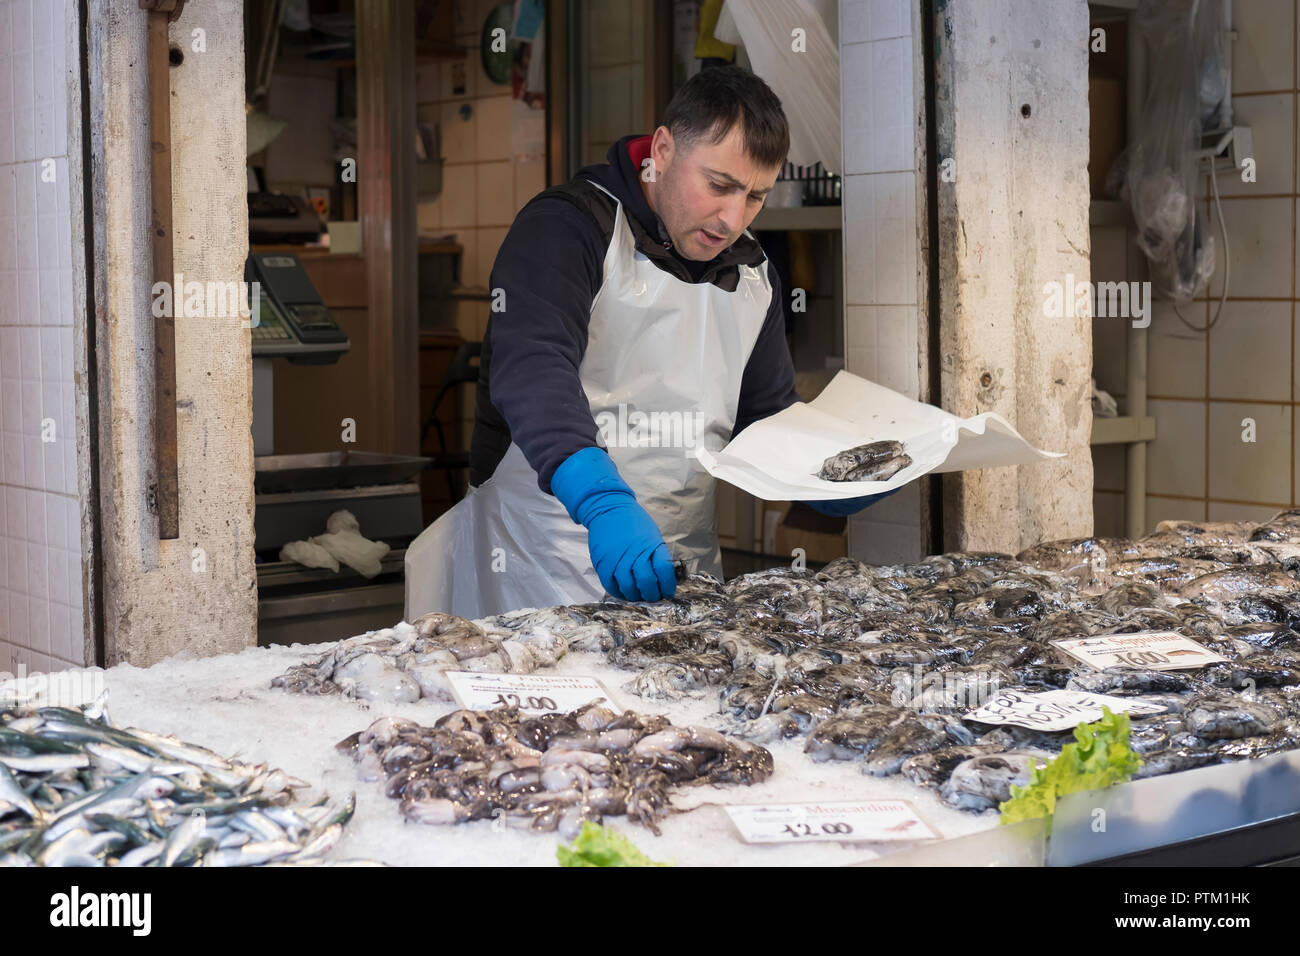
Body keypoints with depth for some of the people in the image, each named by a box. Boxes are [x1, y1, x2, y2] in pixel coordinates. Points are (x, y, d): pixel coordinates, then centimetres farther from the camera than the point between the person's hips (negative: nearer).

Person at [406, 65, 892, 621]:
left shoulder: (751, 274, 12)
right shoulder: (565, 228, -11)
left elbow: (769, 415, 21)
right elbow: (532, 368, -28)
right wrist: (603, 501, -43)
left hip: (678, 570, 6)